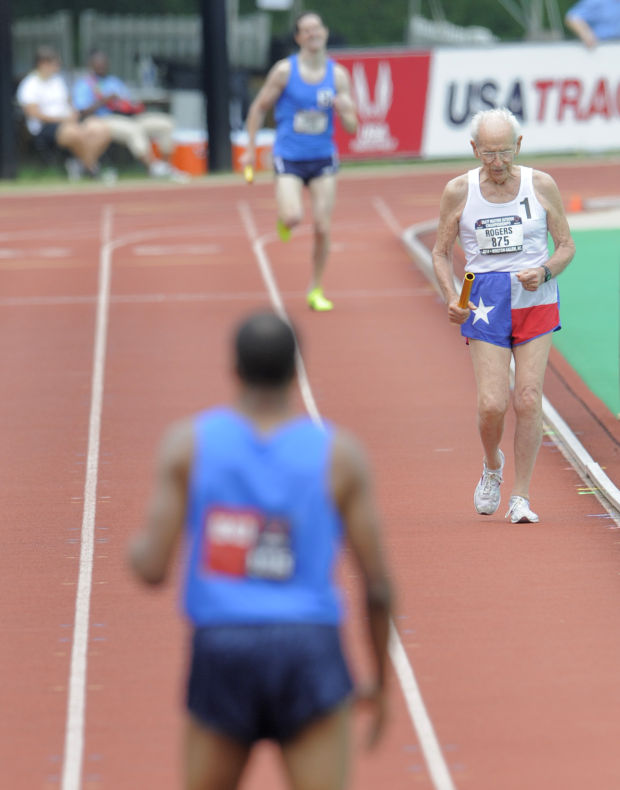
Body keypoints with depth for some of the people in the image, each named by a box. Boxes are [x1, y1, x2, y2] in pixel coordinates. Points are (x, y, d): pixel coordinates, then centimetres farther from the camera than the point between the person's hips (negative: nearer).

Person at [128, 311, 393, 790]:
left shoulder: (189, 443, 0)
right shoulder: (339, 453, 1)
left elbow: (152, 568, -4)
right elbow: (377, 583, 1)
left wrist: (136, 547, 21)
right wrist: (382, 681, 14)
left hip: (220, 652, 1)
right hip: (311, 653, -1)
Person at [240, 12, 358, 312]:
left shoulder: (338, 74, 0)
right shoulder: (285, 70, -6)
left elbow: (351, 127, 2)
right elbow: (258, 108, 5)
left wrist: (344, 111, -21)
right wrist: (250, 149, 4)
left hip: (323, 160, 2)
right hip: (289, 159, -2)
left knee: (322, 229, -2)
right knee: (293, 217, -24)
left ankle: (316, 291, 16)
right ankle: (283, 219, 15)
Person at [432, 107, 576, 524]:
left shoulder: (541, 185, -1)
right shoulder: (459, 191, 0)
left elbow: (567, 246, 7)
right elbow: (441, 253, 9)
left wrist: (544, 272, -14)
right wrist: (452, 298, -7)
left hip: (535, 299, 0)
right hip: (485, 301, 0)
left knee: (529, 400, -6)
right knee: (492, 404, -10)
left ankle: (521, 497, 4)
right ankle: (492, 465, 23)